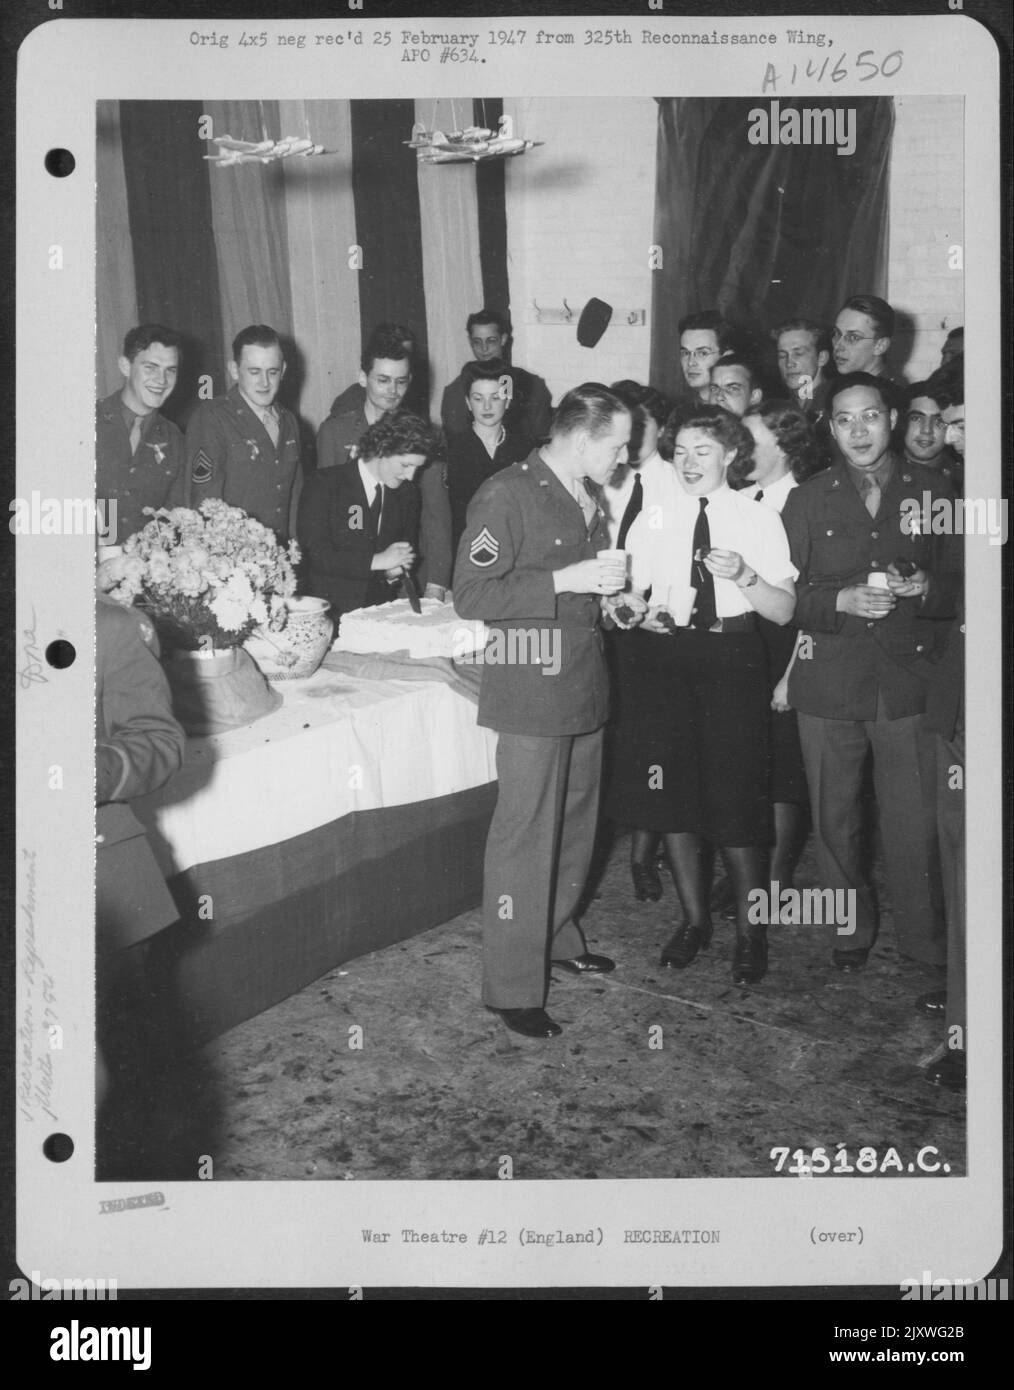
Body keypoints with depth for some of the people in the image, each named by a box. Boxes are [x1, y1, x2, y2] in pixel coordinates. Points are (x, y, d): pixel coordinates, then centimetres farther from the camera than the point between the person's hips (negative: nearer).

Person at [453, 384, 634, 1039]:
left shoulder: (587, 499, 13)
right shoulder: (506, 495, -14)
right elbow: (472, 594, -18)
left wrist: (613, 591, 9)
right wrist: (566, 581, -21)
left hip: (585, 685, 9)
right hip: (532, 686, -9)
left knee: (576, 821, 17)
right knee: (525, 833, -4)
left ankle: (558, 937, 36)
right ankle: (513, 985, 4)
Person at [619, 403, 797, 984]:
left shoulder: (759, 519, 1)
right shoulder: (654, 518, 7)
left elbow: (784, 610, -4)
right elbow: (629, 593, 10)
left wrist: (744, 575, -20)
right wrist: (640, 613, -12)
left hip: (734, 661, -2)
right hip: (669, 659, 3)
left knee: (736, 795, -3)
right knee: (675, 793, 7)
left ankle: (751, 930, 16)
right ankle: (695, 919, 25)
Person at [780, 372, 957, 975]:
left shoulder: (933, 490, 7)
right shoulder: (807, 499, 7)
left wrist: (926, 587, -11)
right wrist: (843, 601, -13)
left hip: (907, 679, -1)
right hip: (829, 682, 1)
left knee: (915, 823, -1)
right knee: (835, 822, 8)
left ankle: (926, 941, 17)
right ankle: (853, 930, 28)